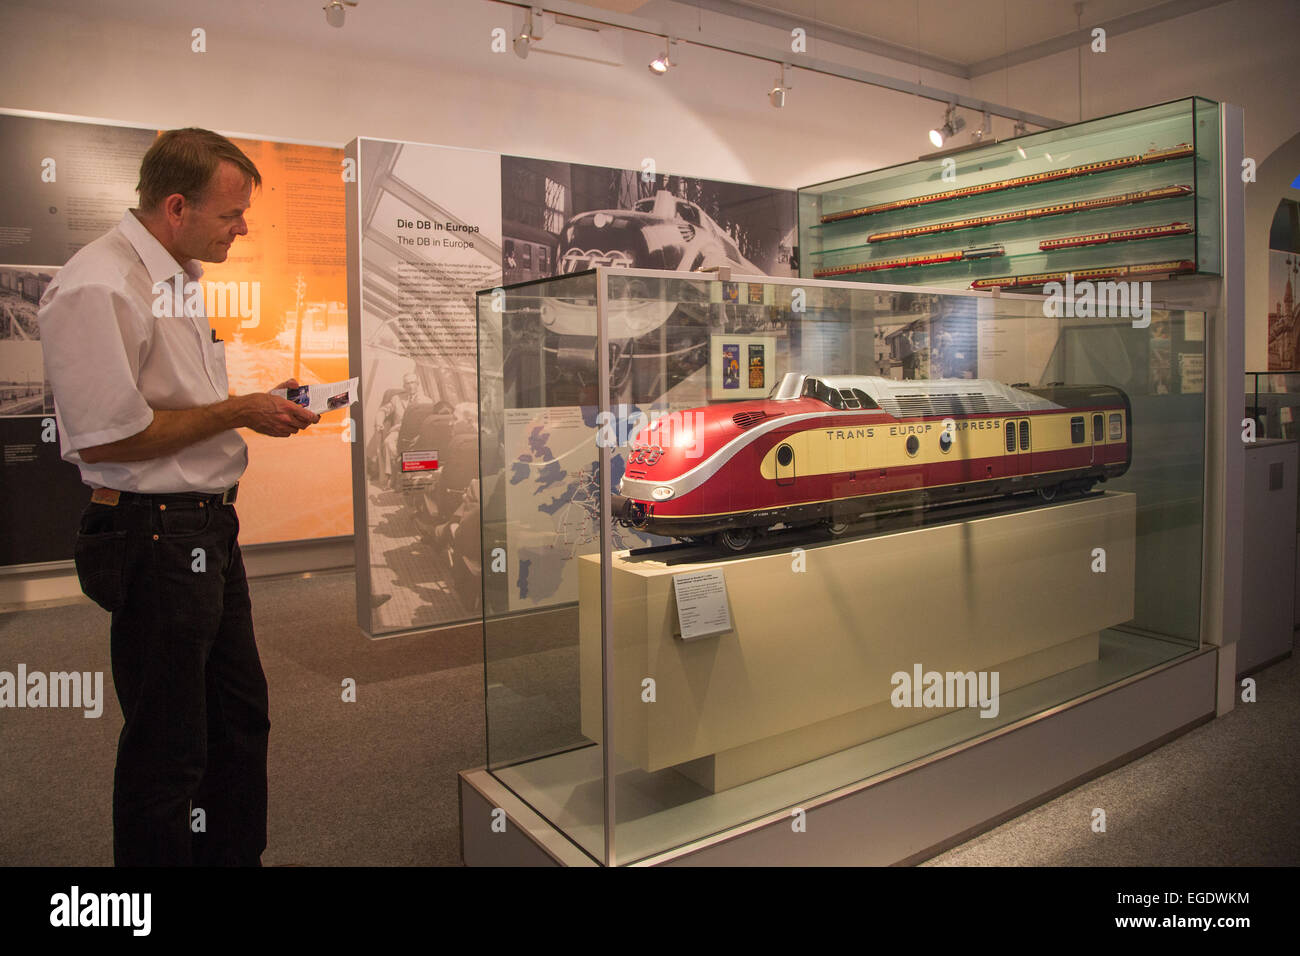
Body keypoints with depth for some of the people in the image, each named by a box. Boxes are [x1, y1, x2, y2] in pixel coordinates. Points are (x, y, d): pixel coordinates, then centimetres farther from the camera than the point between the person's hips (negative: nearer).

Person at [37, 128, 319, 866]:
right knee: (167, 747, 4)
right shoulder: (98, 287, -18)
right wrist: (239, 412, -16)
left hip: (209, 528, 10)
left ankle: (236, 856, 38)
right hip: (156, 539, -10)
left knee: (241, 715, 20)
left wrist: (261, 404, 8)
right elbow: (104, 440, -21)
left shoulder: (179, 277, 13)